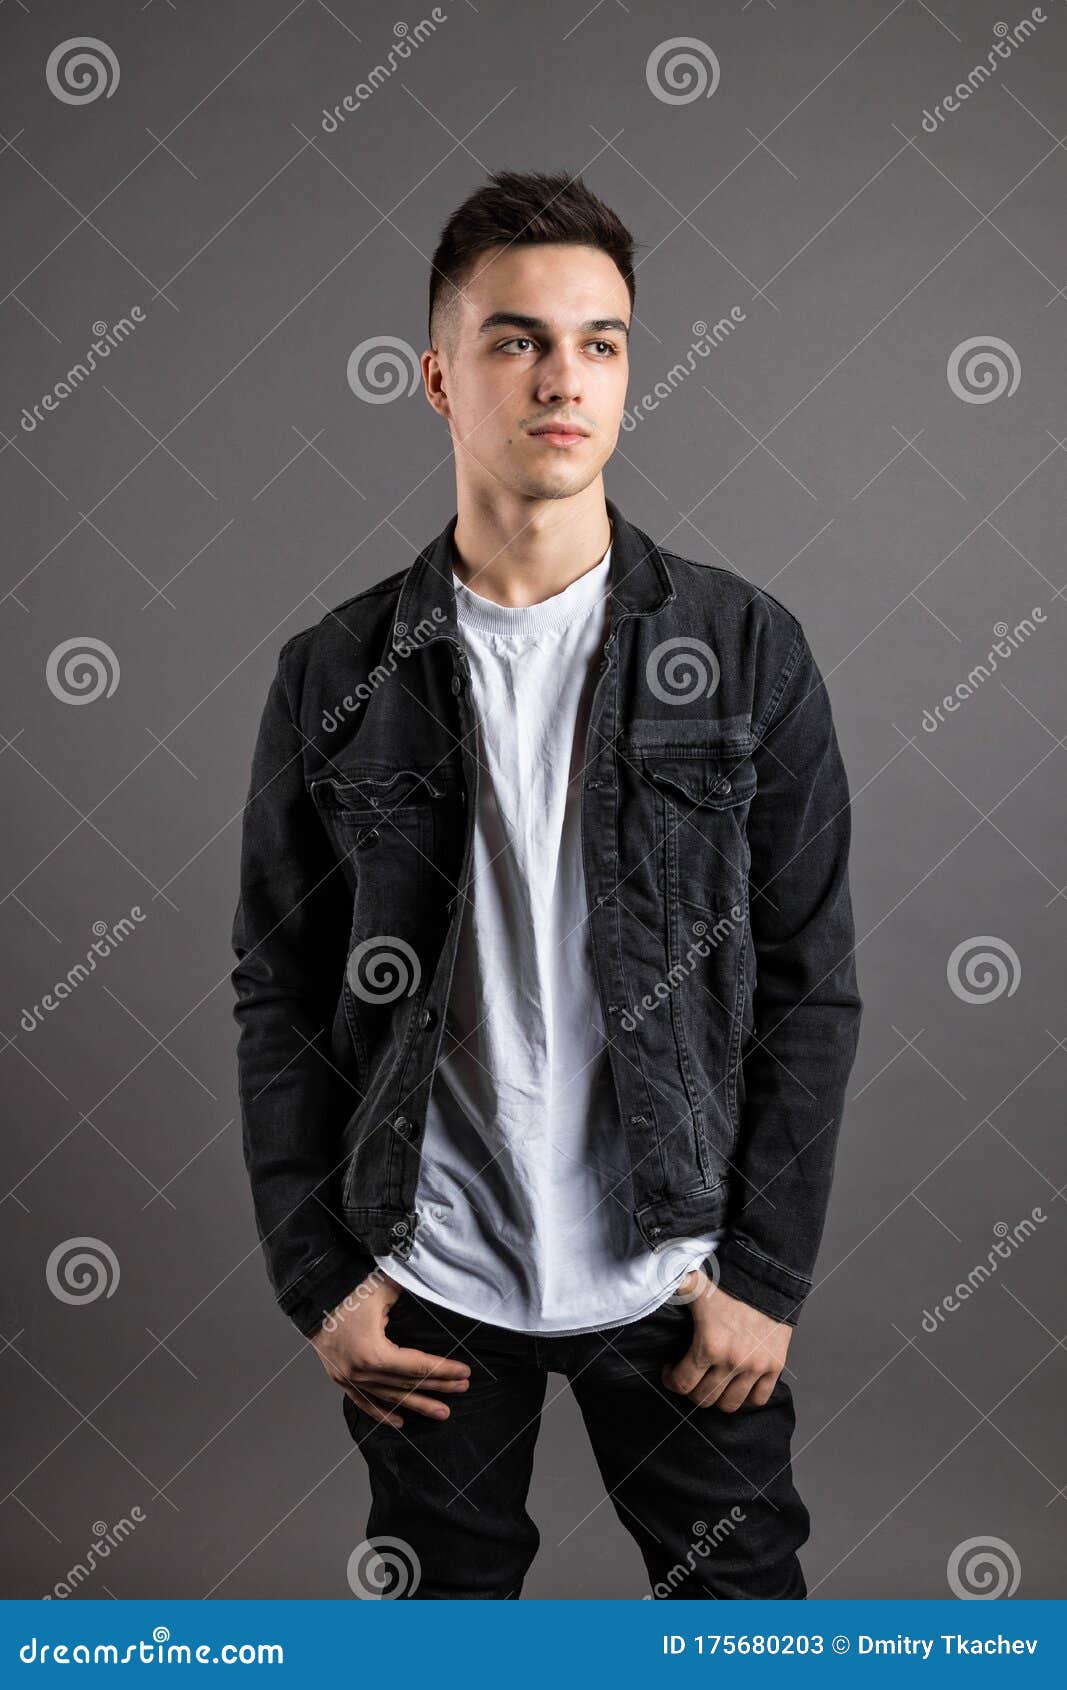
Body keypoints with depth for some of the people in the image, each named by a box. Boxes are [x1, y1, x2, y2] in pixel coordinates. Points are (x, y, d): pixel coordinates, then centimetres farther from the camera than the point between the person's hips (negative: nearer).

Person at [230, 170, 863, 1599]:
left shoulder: (747, 651, -4)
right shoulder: (335, 678, -2)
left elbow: (811, 983, -2)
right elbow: (279, 998, 2)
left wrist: (766, 1272, -6)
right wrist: (318, 1279, -2)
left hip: (675, 1275, 0)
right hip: (431, 1286, 1)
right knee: (439, 1601, 17)